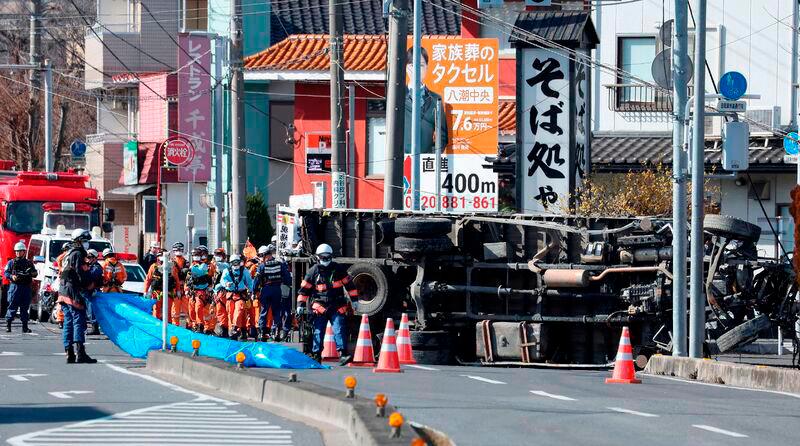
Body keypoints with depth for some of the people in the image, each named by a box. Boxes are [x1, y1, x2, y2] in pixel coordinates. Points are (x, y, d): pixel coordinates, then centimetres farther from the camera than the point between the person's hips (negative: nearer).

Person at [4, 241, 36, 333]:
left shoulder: (29, 263, 14)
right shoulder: (11, 262, 8)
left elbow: (35, 273, 16)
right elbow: (5, 273, 3)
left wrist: (33, 273, -8)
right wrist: (12, 276, -17)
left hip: (26, 287, 2)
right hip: (15, 285, -2)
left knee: (25, 307, 4)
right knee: (12, 306, -6)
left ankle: (25, 326, 7)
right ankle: (8, 325, -4)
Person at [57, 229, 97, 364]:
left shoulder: (68, 254, 22)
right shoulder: (78, 254, -8)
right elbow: (82, 275, -16)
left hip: (63, 292, 10)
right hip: (74, 293, -10)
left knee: (68, 323, 9)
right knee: (79, 321, -12)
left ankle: (69, 354, 7)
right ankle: (81, 353, -20)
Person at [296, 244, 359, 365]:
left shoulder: (338, 269, 6)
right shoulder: (313, 271, 5)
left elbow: (349, 284, 12)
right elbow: (304, 289, 7)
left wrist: (354, 300, 8)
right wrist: (300, 305, 1)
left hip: (337, 308, 0)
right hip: (320, 307, 1)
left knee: (339, 331, -11)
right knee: (318, 332, 1)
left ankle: (343, 355, -17)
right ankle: (316, 356, 8)